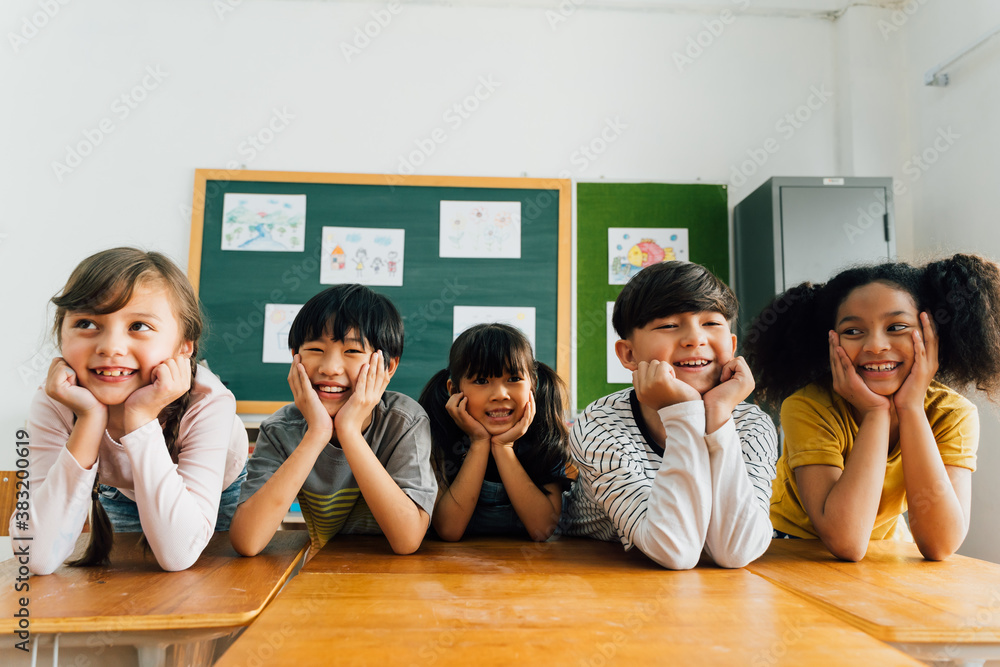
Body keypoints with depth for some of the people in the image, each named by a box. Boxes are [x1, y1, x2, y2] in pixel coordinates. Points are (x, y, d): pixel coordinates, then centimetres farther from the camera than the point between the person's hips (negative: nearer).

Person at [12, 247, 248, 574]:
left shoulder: (208, 403, -38)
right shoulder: (52, 406, -29)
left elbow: (178, 555, -41)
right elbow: (38, 558, -37)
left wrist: (142, 418, -48)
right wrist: (90, 420, -44)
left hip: (218, 494, 0)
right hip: (120, 495, 1)